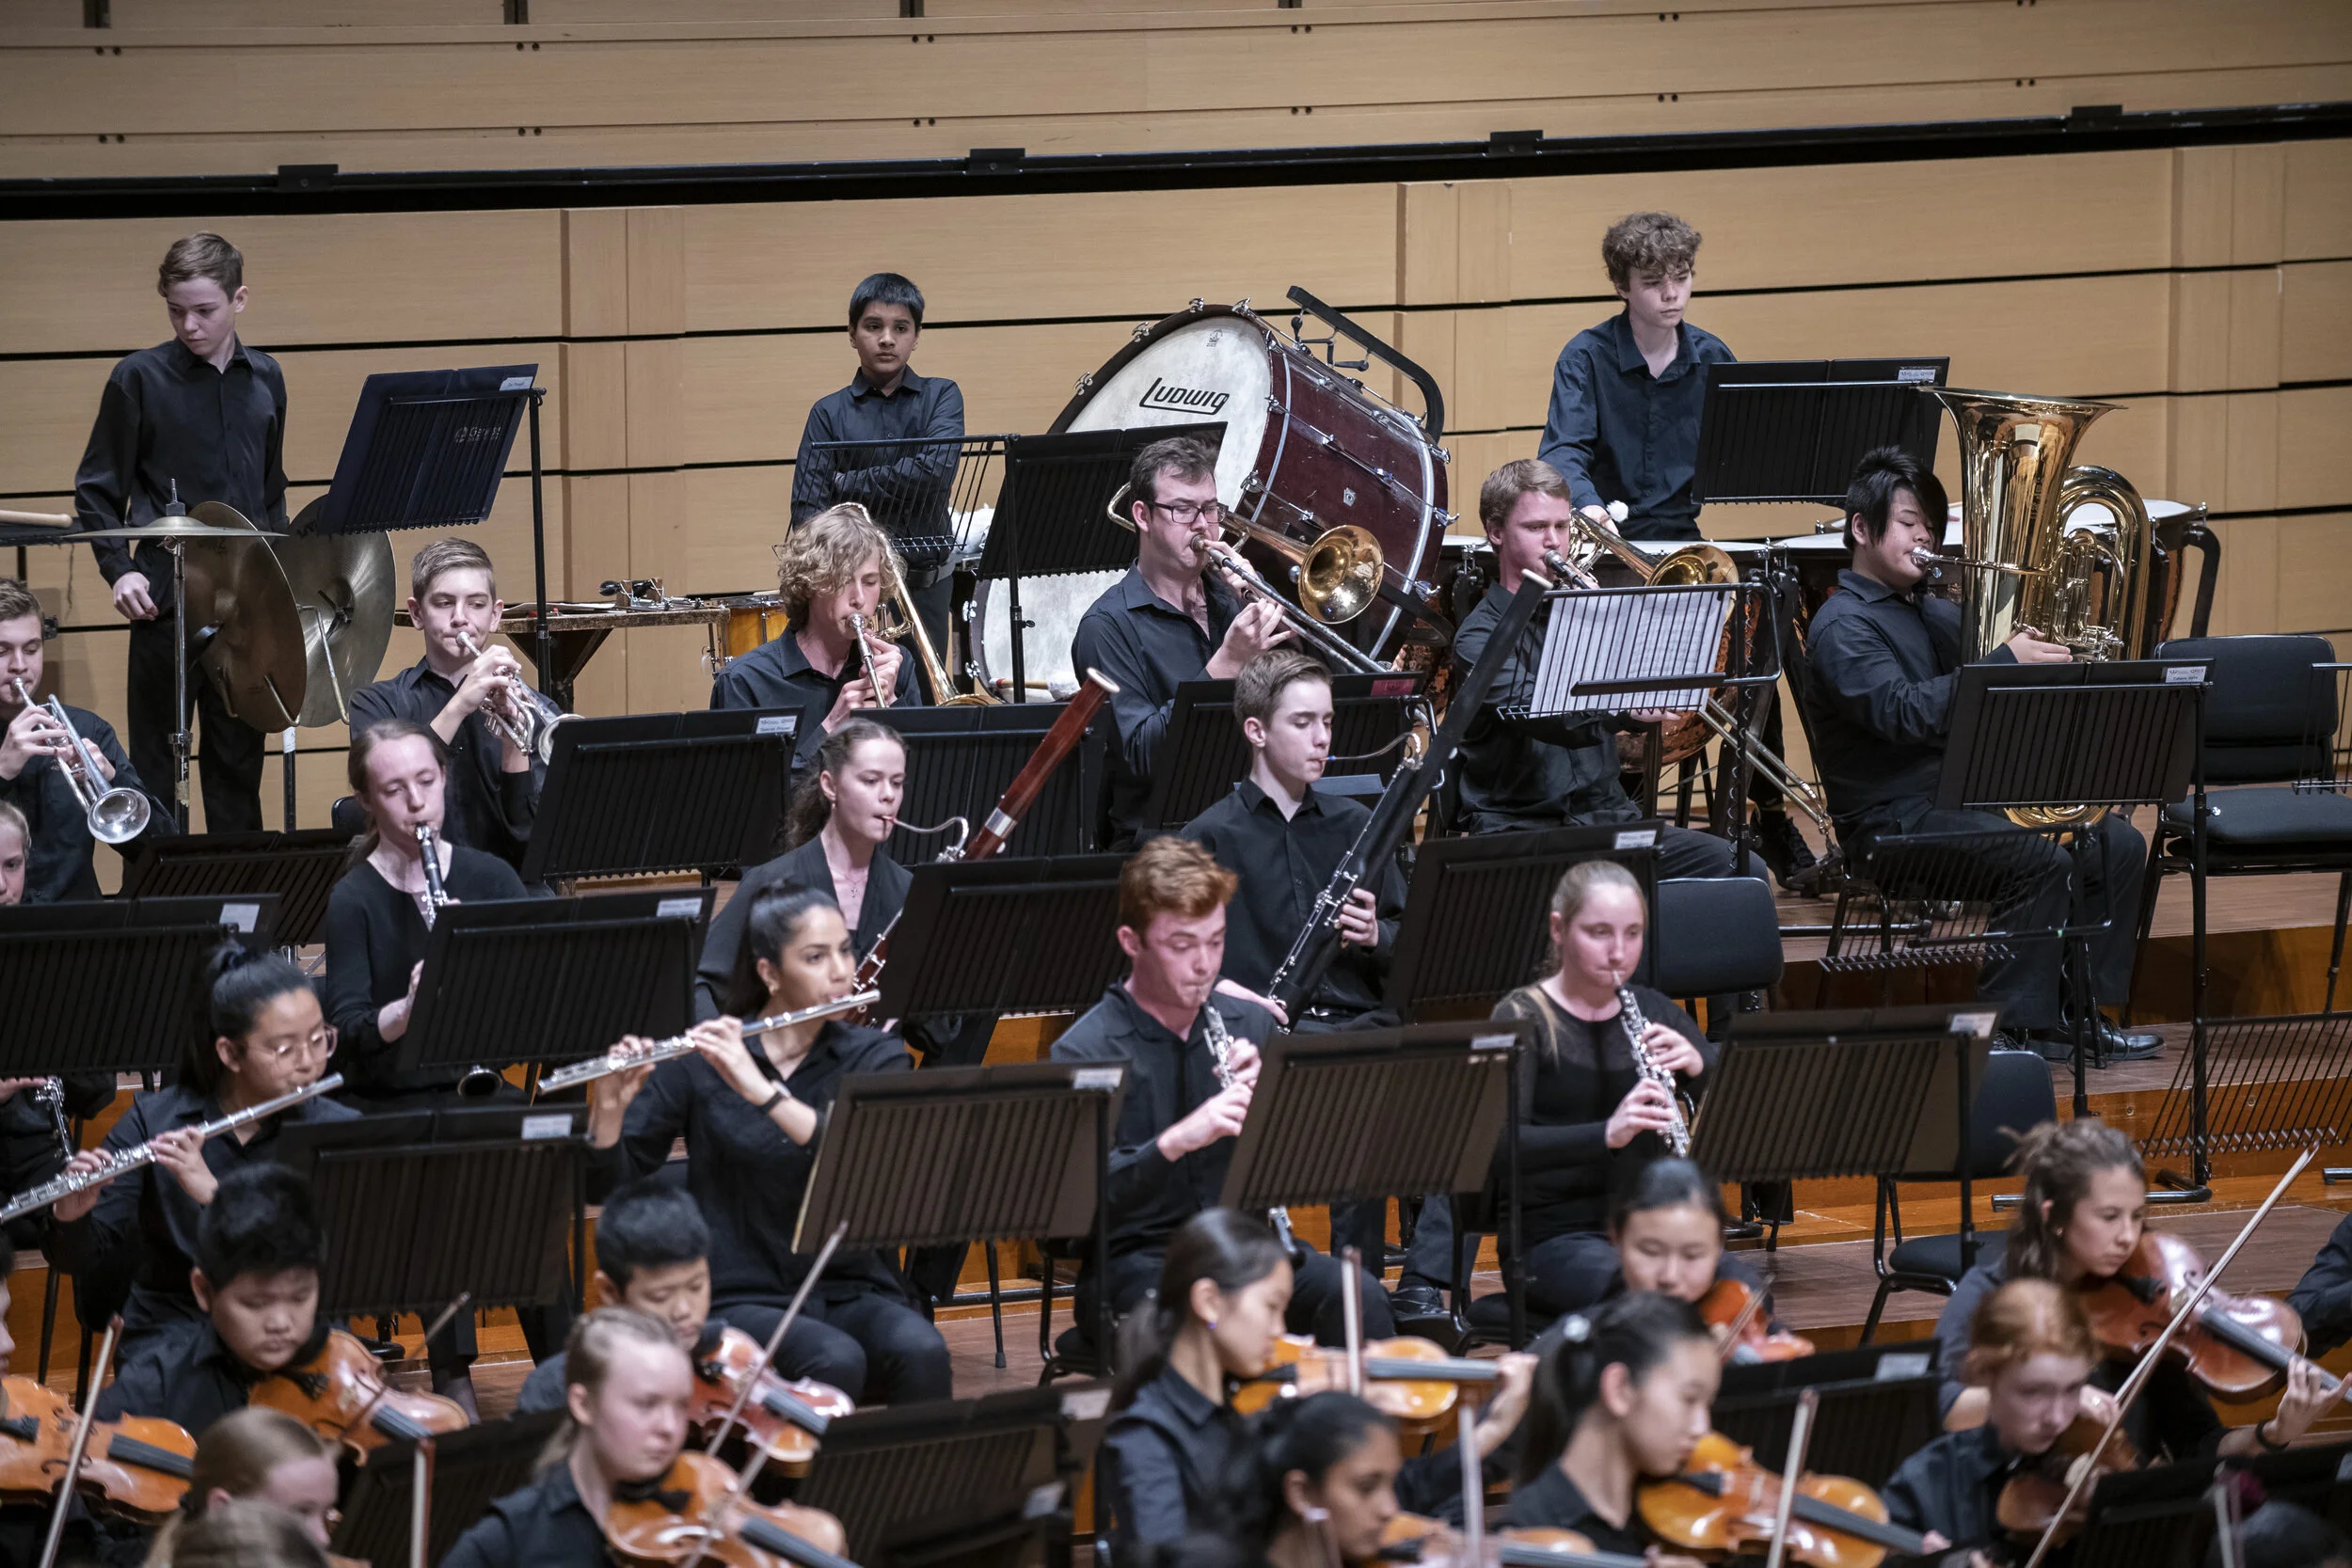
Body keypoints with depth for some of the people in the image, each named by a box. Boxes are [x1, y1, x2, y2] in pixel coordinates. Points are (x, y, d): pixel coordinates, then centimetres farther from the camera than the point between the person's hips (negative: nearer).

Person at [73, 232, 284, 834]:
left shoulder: (264, 379, 9)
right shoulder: (139, 378, -4)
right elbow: (97, 491, 0)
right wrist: (119, 569, -13)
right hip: (165, 602, -4)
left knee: (238, 763, 9)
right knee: (155, 768, -1)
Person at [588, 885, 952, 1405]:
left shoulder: (875, 1056, 6)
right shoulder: (700, 1059, 2)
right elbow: (608, 1183, 1)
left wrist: (762, 1091, -25)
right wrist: (611, 1109, -20)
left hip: (853, 1294, 2)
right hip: (743, 1298, -2)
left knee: (920, 1353, -31)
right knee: (834, 1361, -34)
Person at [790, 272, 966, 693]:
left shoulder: (940, 397, 8)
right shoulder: (830, 414, 7)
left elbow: (935, 472, -11)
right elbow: (807, 508, -4)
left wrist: (848, 483, -5)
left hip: (925, 580, 1)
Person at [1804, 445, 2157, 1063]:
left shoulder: (1935, 613, 19)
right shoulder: (1843, 626, -10)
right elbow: (1901, 712, -26)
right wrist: (2005, 663, -33)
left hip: (1964, 796, 9)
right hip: (1895, 816, -9)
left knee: (2117, 844, -3)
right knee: (2045, 862, -27)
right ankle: (2012, 1026, -20)